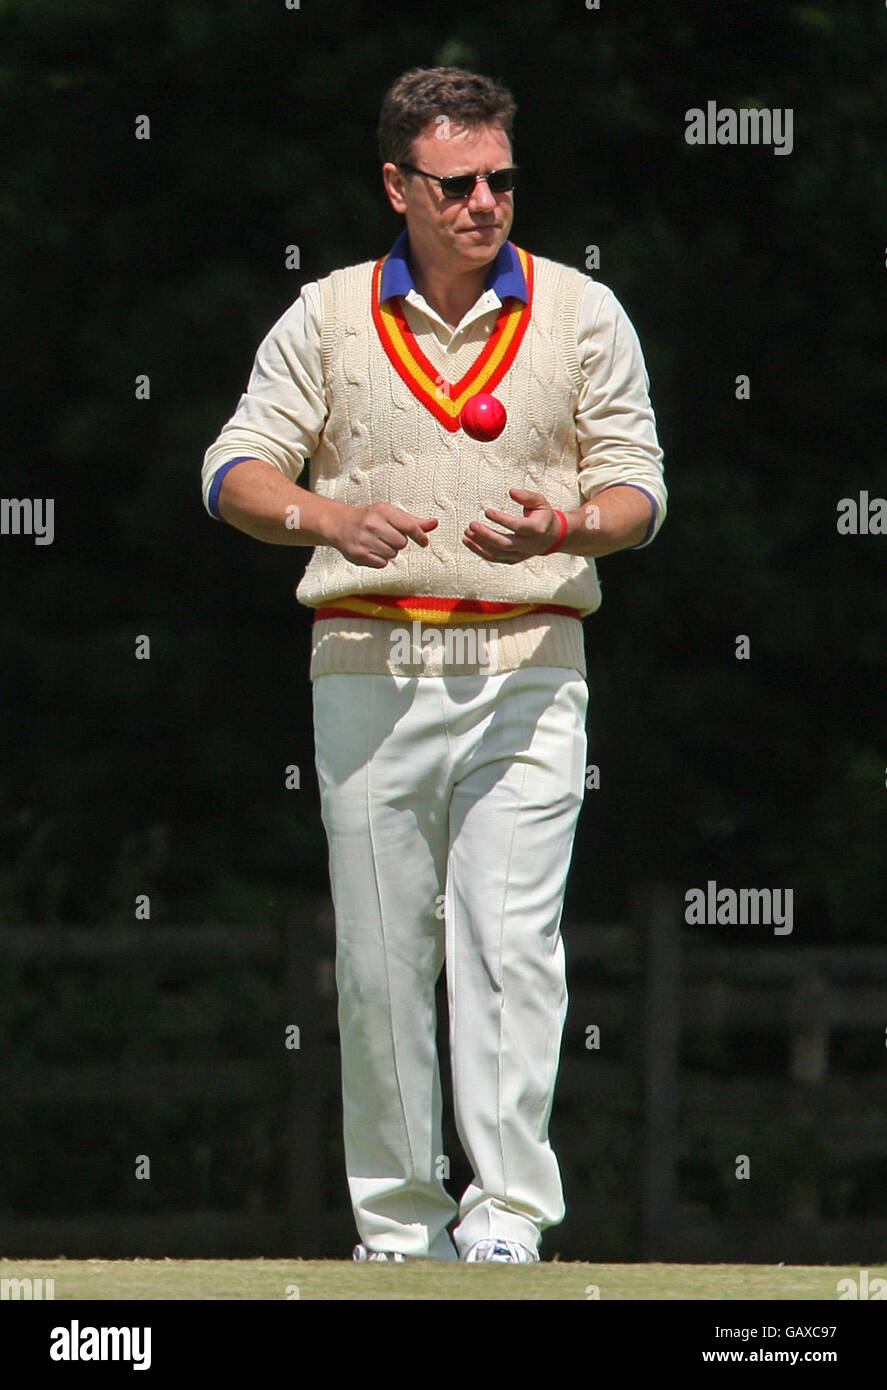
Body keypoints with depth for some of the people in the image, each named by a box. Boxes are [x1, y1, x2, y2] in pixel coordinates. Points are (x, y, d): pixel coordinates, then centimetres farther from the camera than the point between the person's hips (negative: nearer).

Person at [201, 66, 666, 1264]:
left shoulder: (582, 314, 6)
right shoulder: (327, 319, 7)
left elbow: (638, 491, 4)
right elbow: (235, 472, 1)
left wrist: (561, 526, -19)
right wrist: (328, 517, -20)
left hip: (525, 667, -1)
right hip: (370, 669, 1)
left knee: (511, 943, -13)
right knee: (379, 959, 3)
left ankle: (508, 1217, -16)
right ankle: (398, 1221, 11)